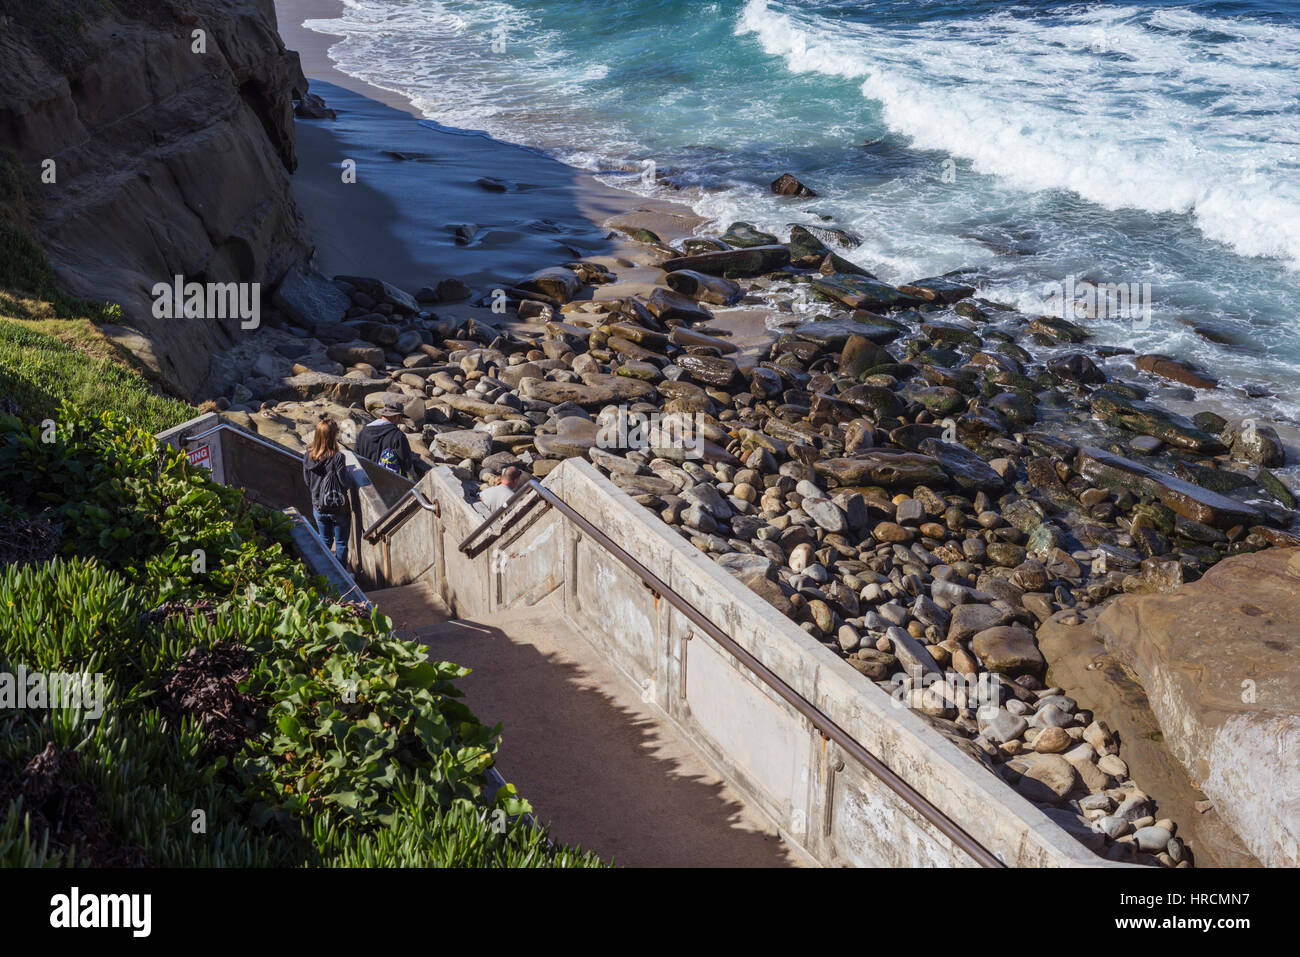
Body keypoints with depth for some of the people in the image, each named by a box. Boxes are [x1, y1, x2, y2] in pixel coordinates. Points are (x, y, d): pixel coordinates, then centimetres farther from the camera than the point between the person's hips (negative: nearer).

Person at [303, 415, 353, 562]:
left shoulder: (307, 457, -7)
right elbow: (345, 483, -19)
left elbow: (308, 483, 3)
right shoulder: (337, 457, -22)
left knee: (325, 542, 20)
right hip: (339, 508, -4)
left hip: (318, 507, 4)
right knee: (341, 543, 11)